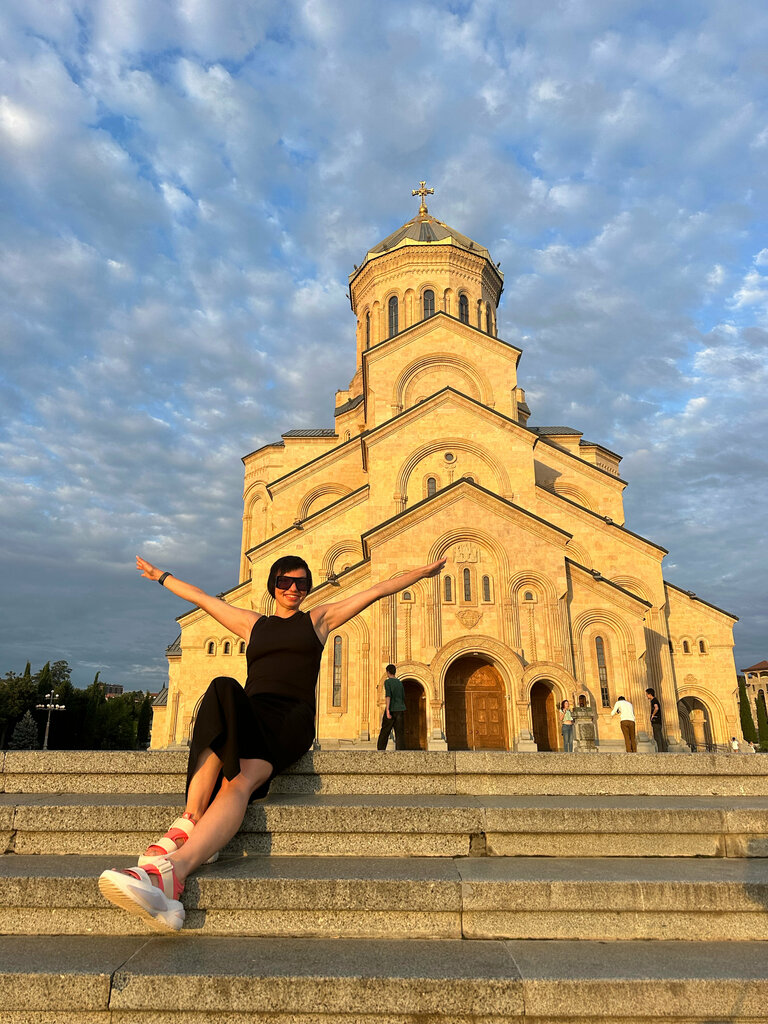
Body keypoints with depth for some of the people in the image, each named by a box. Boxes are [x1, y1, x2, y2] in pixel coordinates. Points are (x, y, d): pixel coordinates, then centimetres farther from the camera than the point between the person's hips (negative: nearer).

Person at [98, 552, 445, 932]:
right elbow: (201, 598, 38)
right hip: (250, 712, 2)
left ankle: (174, 867, -57)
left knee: (242, 779, -33)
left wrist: (424, 571, 26)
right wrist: (160, 575, 47)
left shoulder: (319, 619, 22)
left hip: (292, 718, -2)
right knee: (224, 693, -37)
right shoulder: (252, 624, 28)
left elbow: (378, 590, 23)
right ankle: (190, 823, -51)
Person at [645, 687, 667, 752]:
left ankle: (660, 751, -14)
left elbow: (656, 708, -31)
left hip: (656, 722, -10)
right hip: (659, 723, 10)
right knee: (660, 738, 7)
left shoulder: (654, 700, -10)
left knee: (657, 737, -10)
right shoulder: (656, 700, 21)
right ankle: (664, 751, 5)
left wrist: (652, 715, -15)